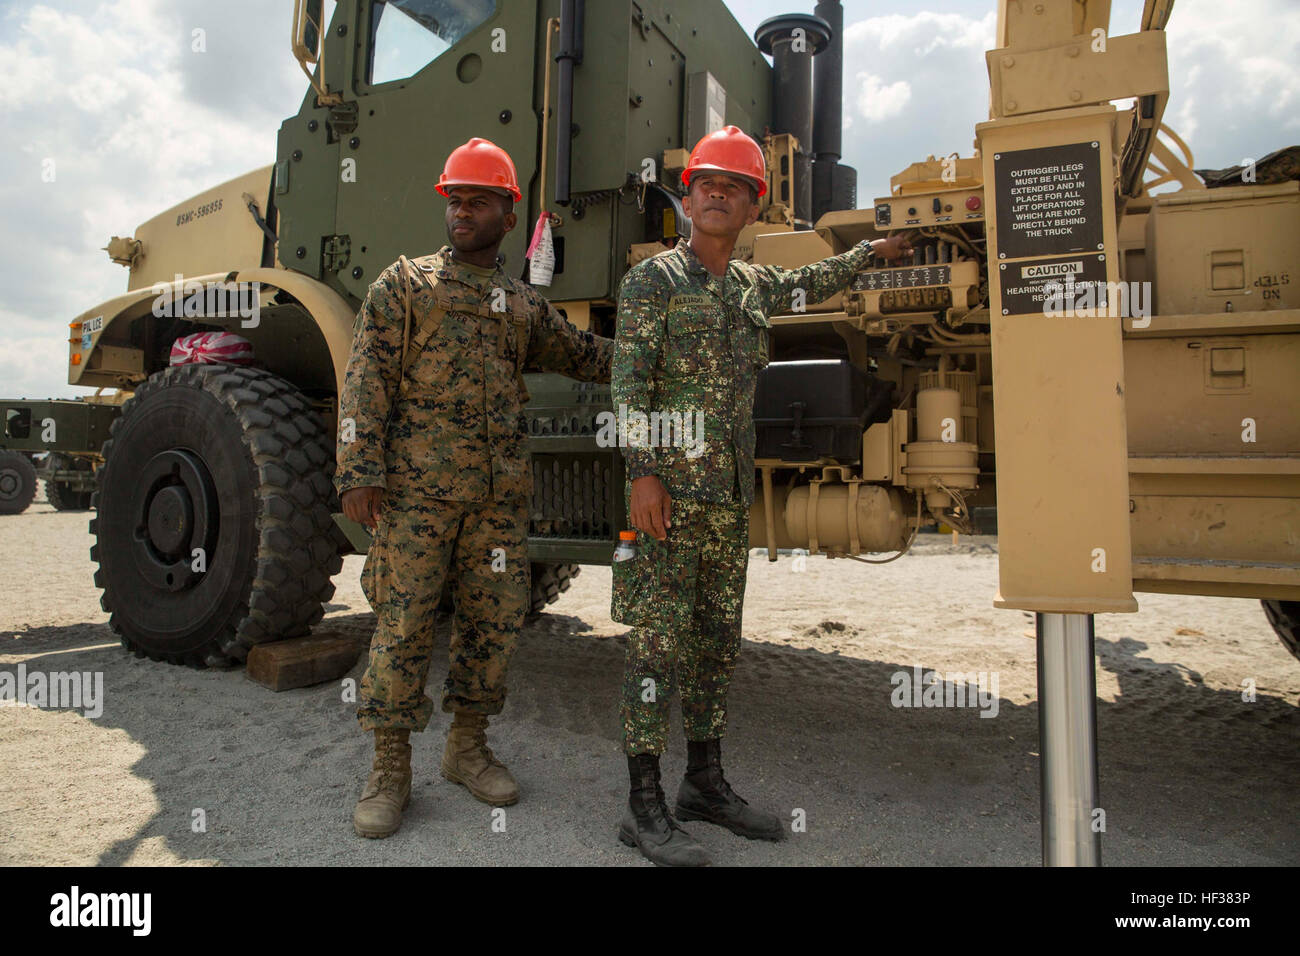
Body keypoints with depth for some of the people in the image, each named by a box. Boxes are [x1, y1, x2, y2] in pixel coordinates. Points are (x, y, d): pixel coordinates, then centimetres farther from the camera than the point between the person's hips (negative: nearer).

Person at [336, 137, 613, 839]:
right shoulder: (405, 283, 7)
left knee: (493, 617, 7)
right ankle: (390, 768, 12)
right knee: (404, 620, -2)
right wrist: (359, 471, -9)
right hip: (416, 489, -4)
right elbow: (366, 382, 0)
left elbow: (582, 356, 27)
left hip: (499, 493, 4)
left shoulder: (525, 306, 18)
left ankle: (468, 746, 25)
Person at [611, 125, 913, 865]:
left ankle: (706, 783, 24)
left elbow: (811, 285, 38)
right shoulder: (654, 278, -2)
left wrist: (874, 249, 48)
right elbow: (628, 383, -9)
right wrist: (642, 473, -19)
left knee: (719, 639, 10)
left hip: (731, 494, 7)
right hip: (669, 488, -7)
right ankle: (645, 806, 3)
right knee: (658, 641, -6)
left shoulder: (752, 285, 16)